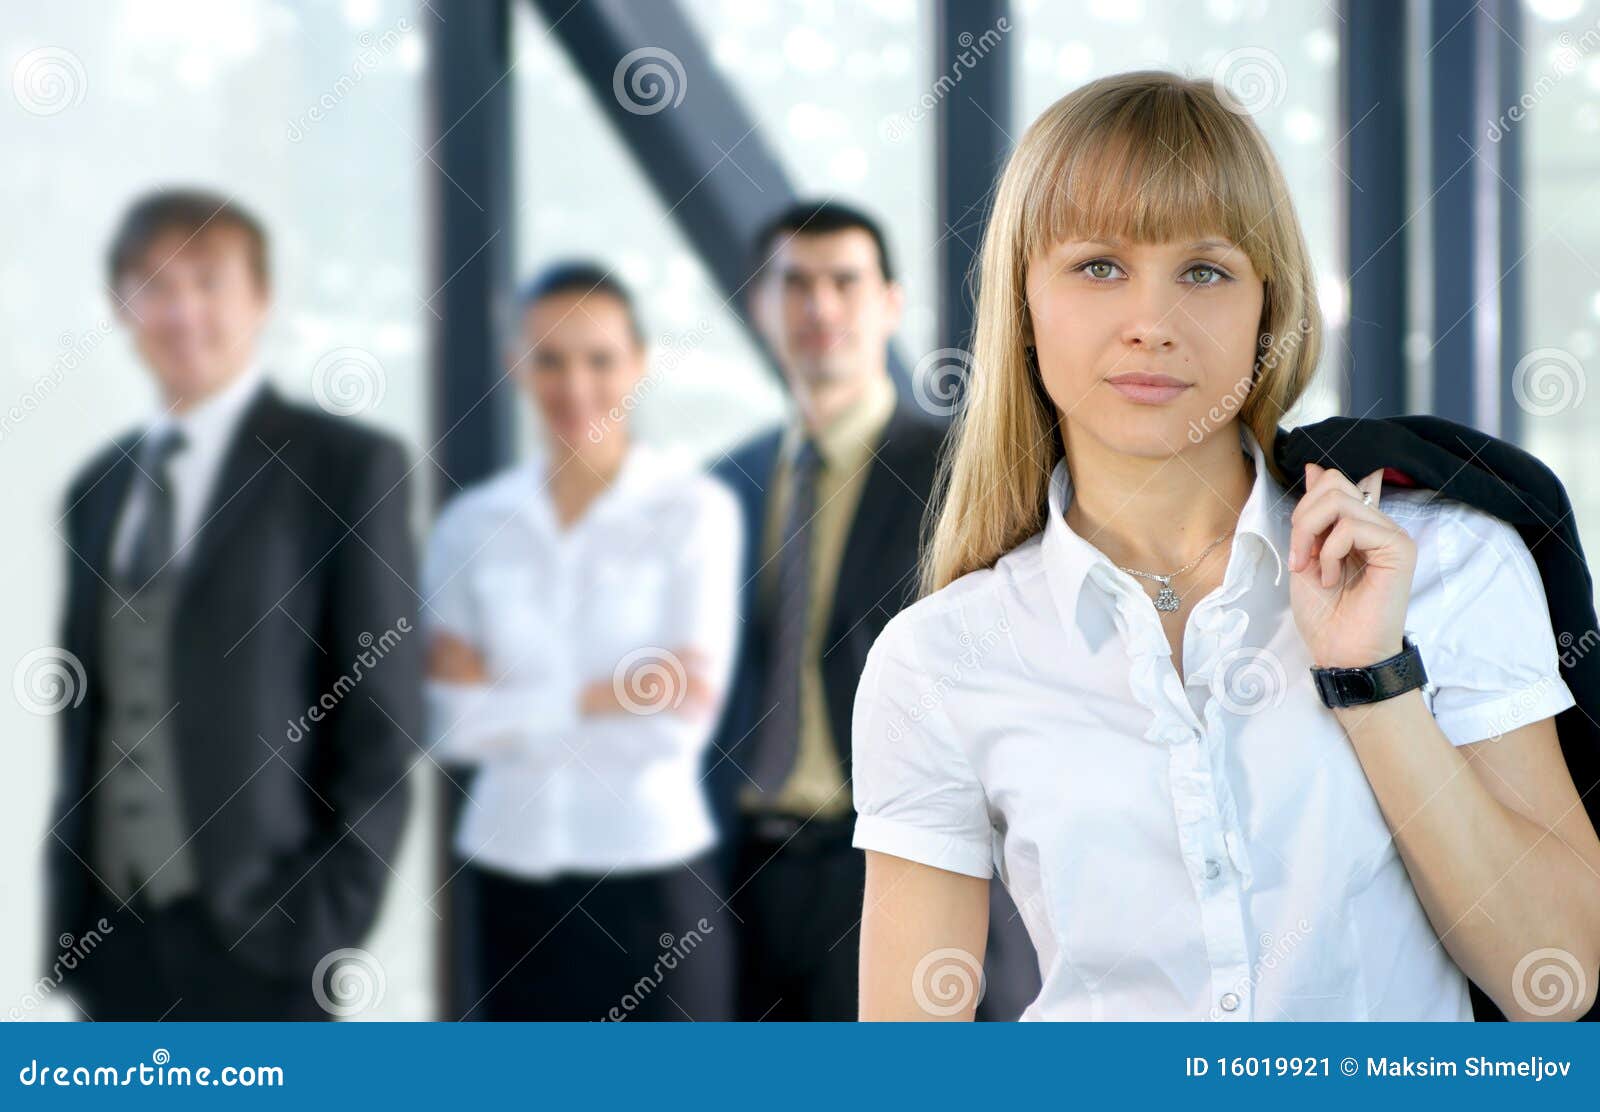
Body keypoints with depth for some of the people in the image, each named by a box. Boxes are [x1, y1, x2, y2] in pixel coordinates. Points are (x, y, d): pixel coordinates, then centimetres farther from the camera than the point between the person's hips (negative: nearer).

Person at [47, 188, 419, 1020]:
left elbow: (382, 713, -6)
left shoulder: (346, 466, -2)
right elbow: (84, 713, 18)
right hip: (112, 927, 5)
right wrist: (66, 896, 9)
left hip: (259, 924, -5)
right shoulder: (96, 490, 15)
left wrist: (336, 906, -11)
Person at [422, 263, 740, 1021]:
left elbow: (680, 722, -11)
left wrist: (513, 706, -8)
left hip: (652, 879, -3)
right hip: (511, 881, 3)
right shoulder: (472, 524, 6)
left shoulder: (695, 511, -4)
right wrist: (596, 698, -14)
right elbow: (452, 722, -4)